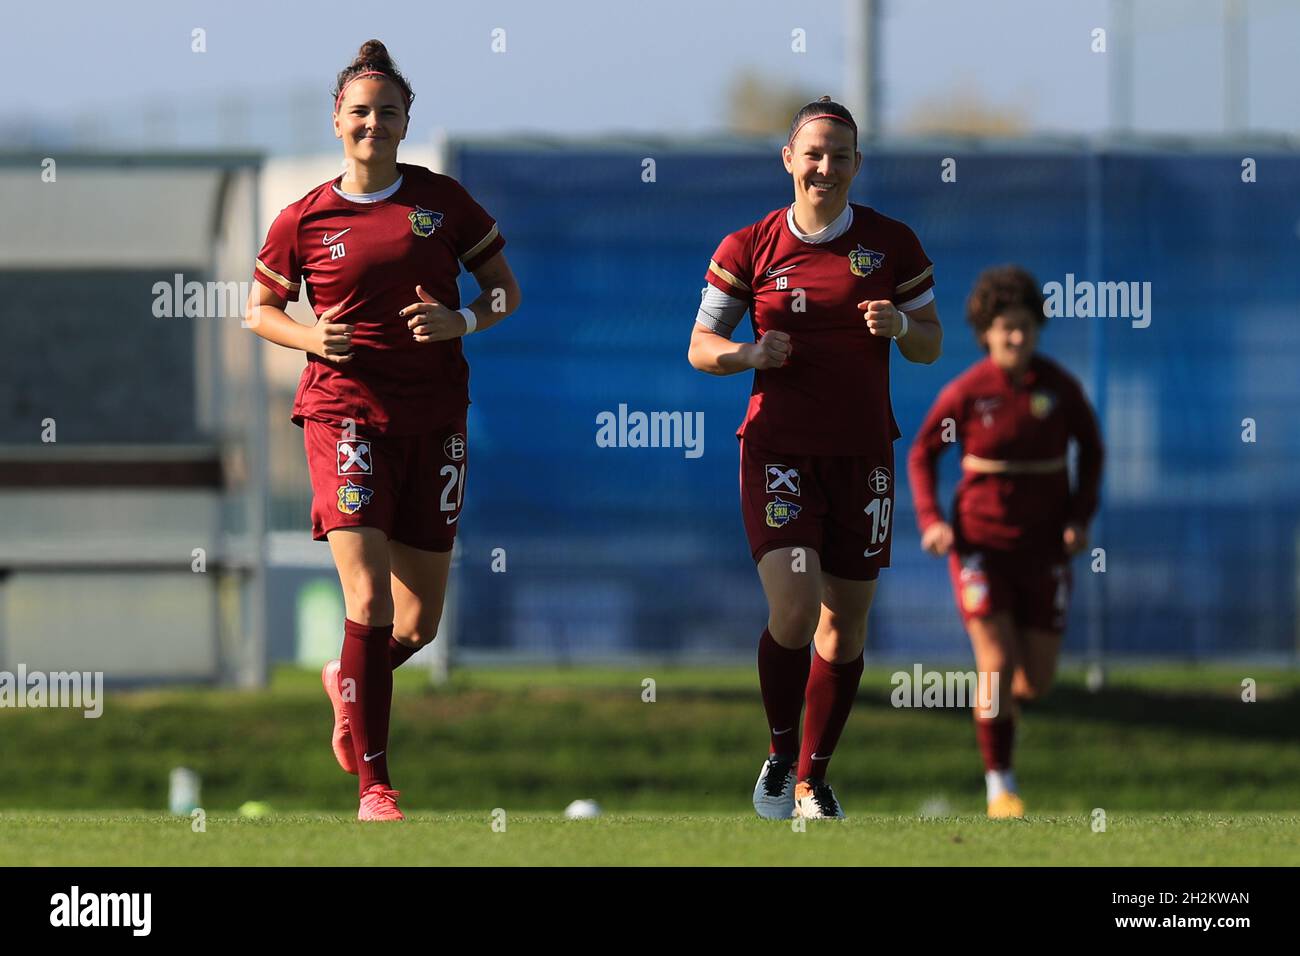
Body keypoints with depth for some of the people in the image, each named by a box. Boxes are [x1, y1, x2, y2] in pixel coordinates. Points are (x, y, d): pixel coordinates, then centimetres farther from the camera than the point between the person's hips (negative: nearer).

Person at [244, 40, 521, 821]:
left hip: (434, 418, 3)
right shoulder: (305, 221, 1)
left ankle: (348, 685, 41)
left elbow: (506, 291, 11)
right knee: (369, 597, -16)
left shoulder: (443, 200, 5)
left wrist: (461, 322, -10)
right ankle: (373, 783, -10)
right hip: (345, 411, -3)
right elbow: (259, 309, 13)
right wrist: (310, 337, -8)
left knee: (420, 623, 7)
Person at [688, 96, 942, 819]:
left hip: (862, 453, 2)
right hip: (778, 451, -2)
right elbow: (700, 347, 6)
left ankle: (812, 779, 21)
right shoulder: (749, 248, -1)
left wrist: (901, 328, -13)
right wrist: (751, 354, -15)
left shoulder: (892, 244, 2)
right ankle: (780, 754, 5)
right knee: (794, 606, -18)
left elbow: (930, 346, 9)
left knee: (846, 625, 6)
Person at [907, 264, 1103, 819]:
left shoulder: (1059, 386, -6)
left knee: (1037, 683, 4)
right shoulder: (965, 393, -10)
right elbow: (921, 455, 3)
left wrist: (1081, 517, -1)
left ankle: (997, 700, 41)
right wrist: (931, 520, -11)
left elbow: (1090, 445, 10)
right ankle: (999, 784, 3)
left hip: (1044, 545, 2)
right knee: (997, 666, -13)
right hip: (981, 543, -2)